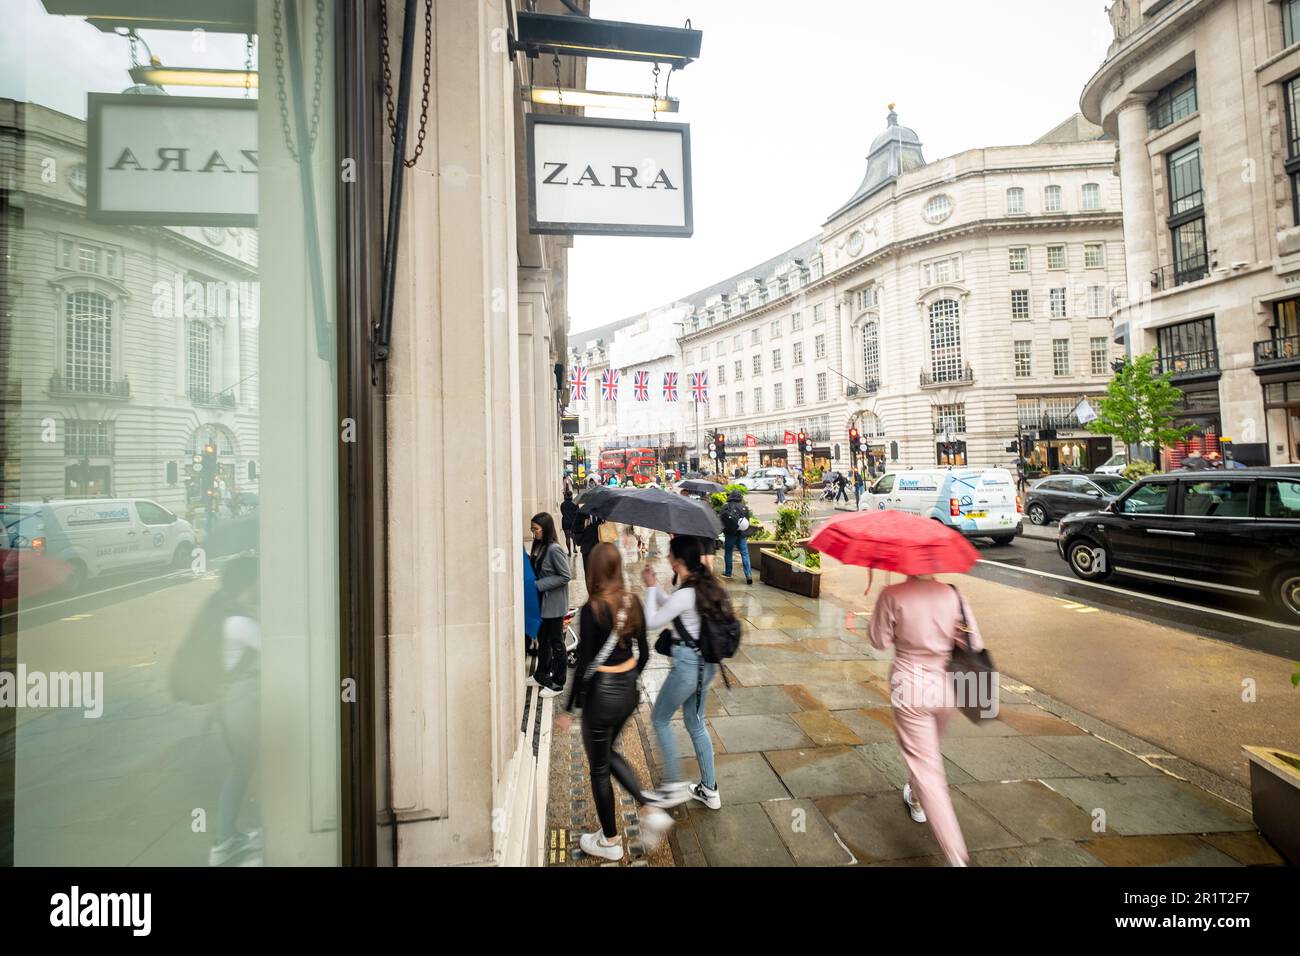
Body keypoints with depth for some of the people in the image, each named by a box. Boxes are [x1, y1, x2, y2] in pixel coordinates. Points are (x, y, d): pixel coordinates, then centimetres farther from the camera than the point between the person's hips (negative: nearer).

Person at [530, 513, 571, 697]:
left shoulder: (554, 549, -21)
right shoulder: (538, 546, 4)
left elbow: (565, 576, -20)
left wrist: (539, 585, -21)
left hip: (554, 604, -8)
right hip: (541, 601, 8)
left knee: (556, 642, 5)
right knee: (542, 639, 21)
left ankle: (557, 683, 19)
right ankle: (541, 676, 37)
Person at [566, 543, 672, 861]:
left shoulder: (592, 610, -23)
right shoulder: (633, 602, -4)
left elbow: (584, 665, -19)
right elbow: (643, 652, 5)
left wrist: (569, 707, -7)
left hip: (602, 694, -6)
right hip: (629, 691, 6)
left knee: (599, 768, 17)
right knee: (609, 752, 29)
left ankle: (610, 841, 35)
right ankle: (650, 811, 22)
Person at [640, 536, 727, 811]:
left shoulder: (684, 595, -26)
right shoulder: (705, 585, 2)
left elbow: (651, 622, -14)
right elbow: (670, 606, 15)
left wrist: (651, 588, -6)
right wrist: (654, 587, 10)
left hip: (687, 666, -9)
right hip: (705, 664, 9)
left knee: (659, 719, 13)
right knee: (695, 722, 22)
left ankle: (674, 786, 23)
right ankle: (709, 789, 33)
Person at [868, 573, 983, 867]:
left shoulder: (892, 596, -16)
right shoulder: (952, 595, -7)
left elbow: (879, 640, -7)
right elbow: (974, 643, -4)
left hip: (909, 689, -4)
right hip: (944, 688, 4)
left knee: (926, 766, 5)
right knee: (927, 752, 30)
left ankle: (956, 855, 4)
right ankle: (916, 799, 53)